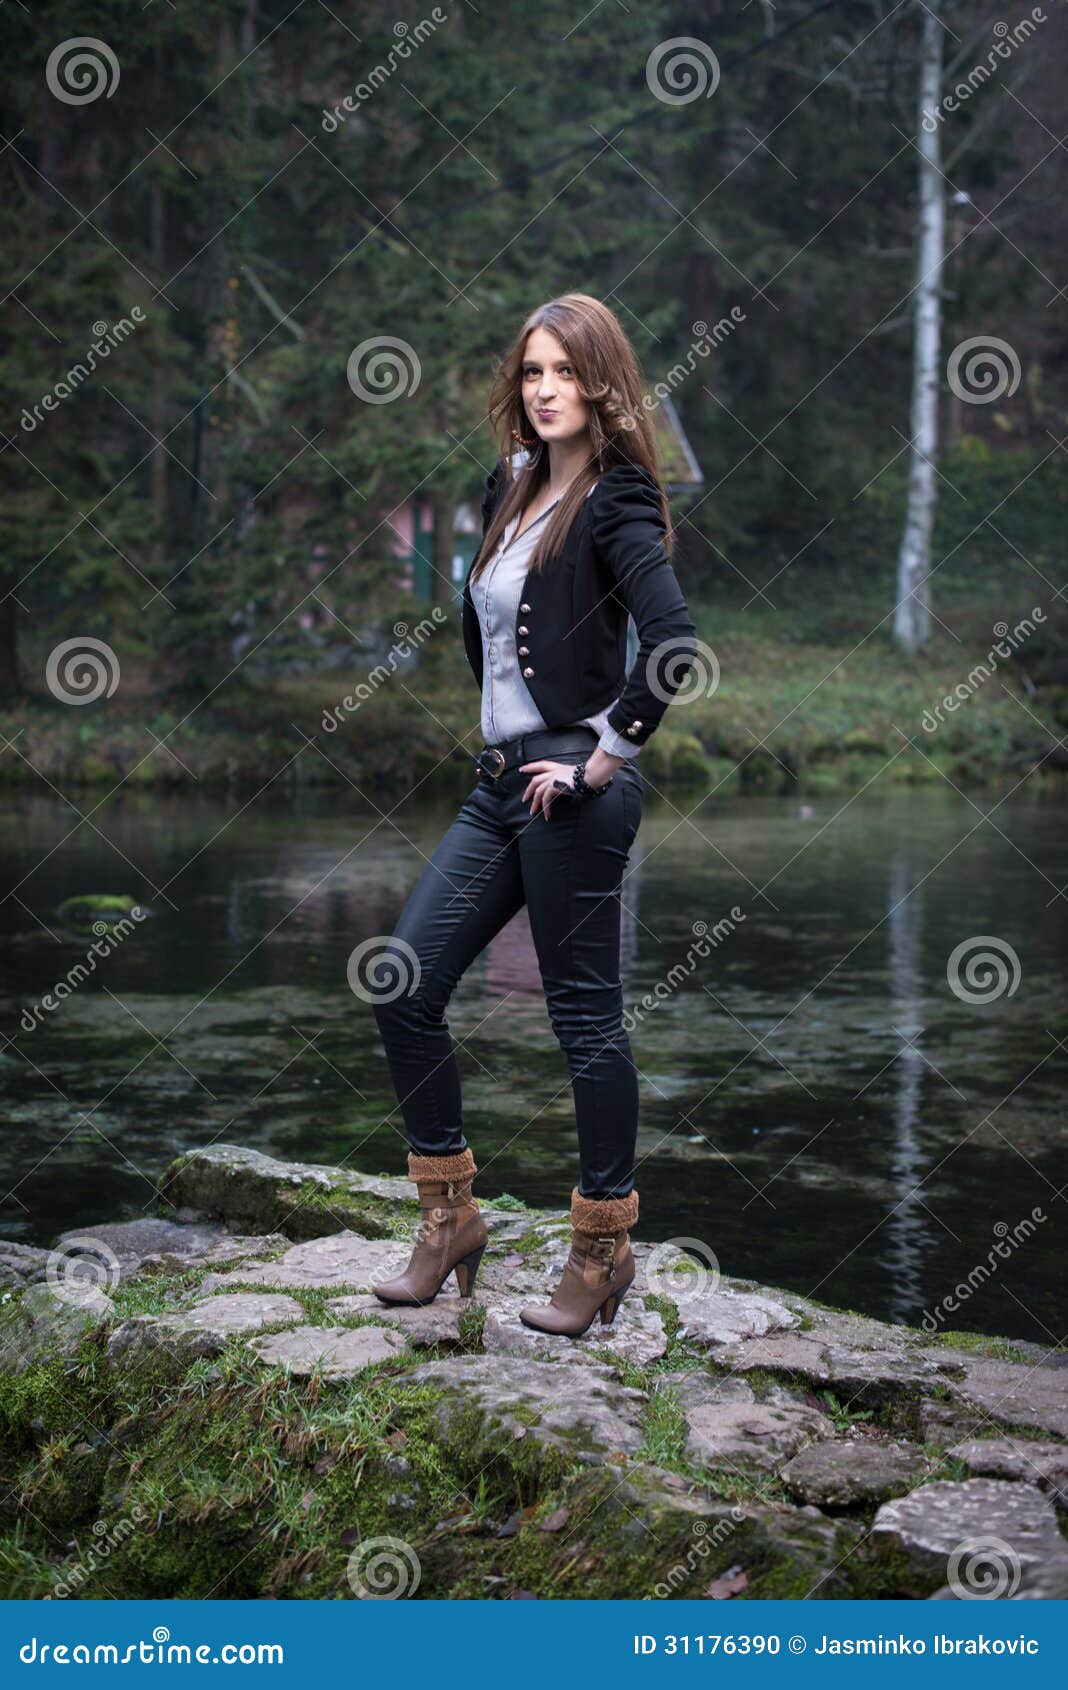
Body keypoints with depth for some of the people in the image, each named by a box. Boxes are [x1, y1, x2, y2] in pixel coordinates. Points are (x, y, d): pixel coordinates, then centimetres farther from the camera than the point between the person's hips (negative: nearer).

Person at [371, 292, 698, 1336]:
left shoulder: (613, 503, -11)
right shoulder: (508, 488, 13)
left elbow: (671, 640, -26)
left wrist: (604, 760, -20)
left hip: (572, 792, -8)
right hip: (499, 782, 8)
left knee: (585, 1015, 1)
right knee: (404, 988, 5)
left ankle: (603, 1251, 15)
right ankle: (451, 1223, 18)